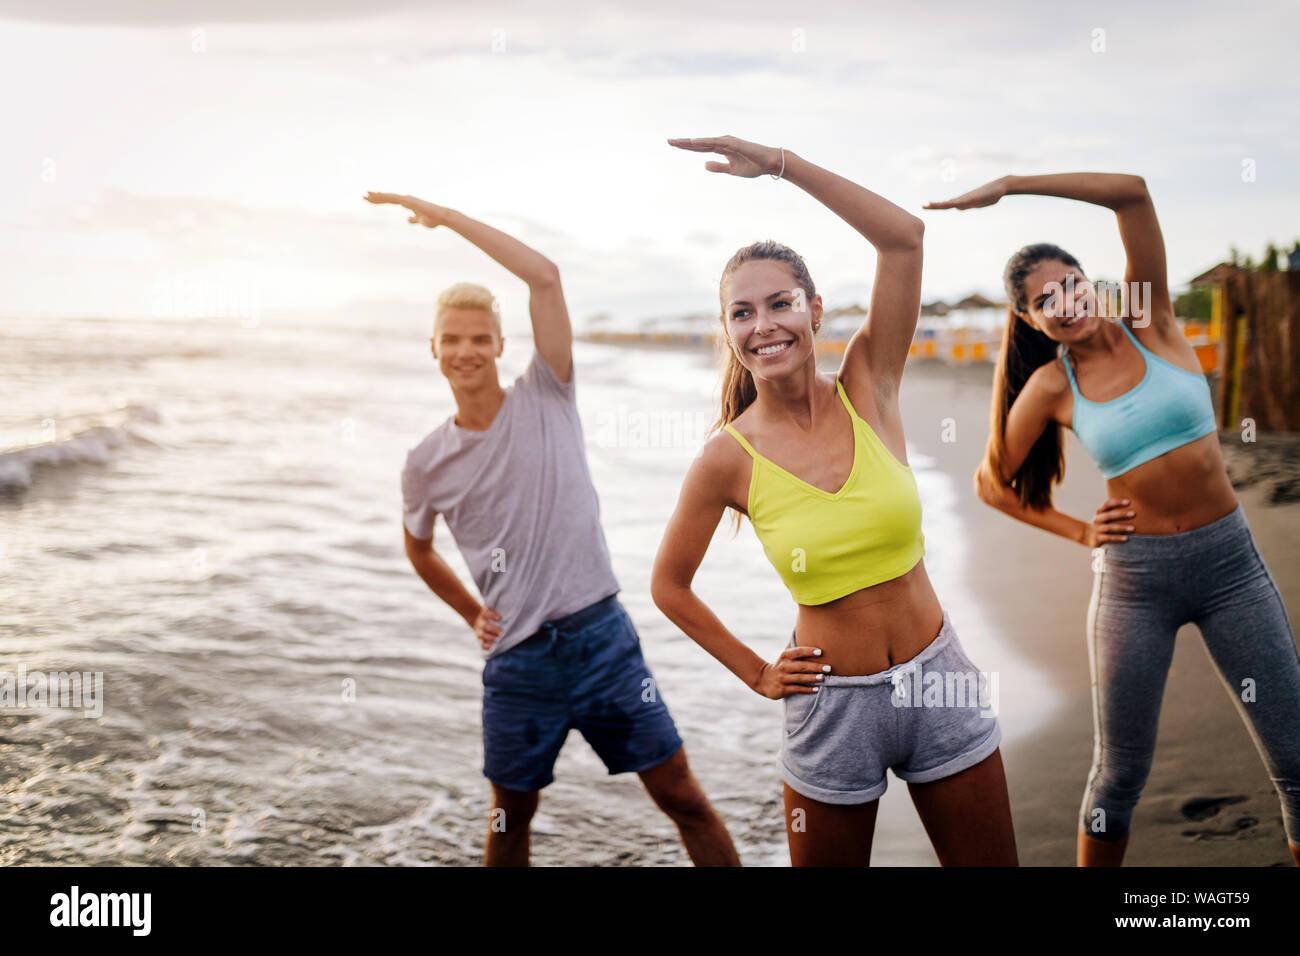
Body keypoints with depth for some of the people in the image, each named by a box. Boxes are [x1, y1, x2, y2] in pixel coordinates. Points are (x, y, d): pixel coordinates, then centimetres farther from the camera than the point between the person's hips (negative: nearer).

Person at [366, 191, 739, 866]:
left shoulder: (545, 399, -3)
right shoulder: (427, 464, 2)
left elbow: (544, 276, -15)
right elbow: (418, 547, 22)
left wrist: (446, 216, -11)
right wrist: (473, 615, 12)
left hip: (601, 637, -2)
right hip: (517, 660, 2)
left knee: (682, 797, 2)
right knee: (510, 820, 15)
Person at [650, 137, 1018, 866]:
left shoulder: (868, 389, -6)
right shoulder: (728, 459, -10)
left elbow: (904, 236, -18)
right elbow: (669, 585, 3)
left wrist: (781, 163, -20)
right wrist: (756, 674, 3)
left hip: (938, 676, 2)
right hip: (832, 700, -1)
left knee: (990, 862, 14)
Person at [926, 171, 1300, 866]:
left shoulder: (1150, 324, -2)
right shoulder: (1050, 386, -2)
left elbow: (1133, 193, -15)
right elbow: (992, 482, 9)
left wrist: (1009, 185, -15)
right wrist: (1079, 534, 4)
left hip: (1231, 559, 1)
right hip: (1135, 578, -1)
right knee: (1119, 774, 8)